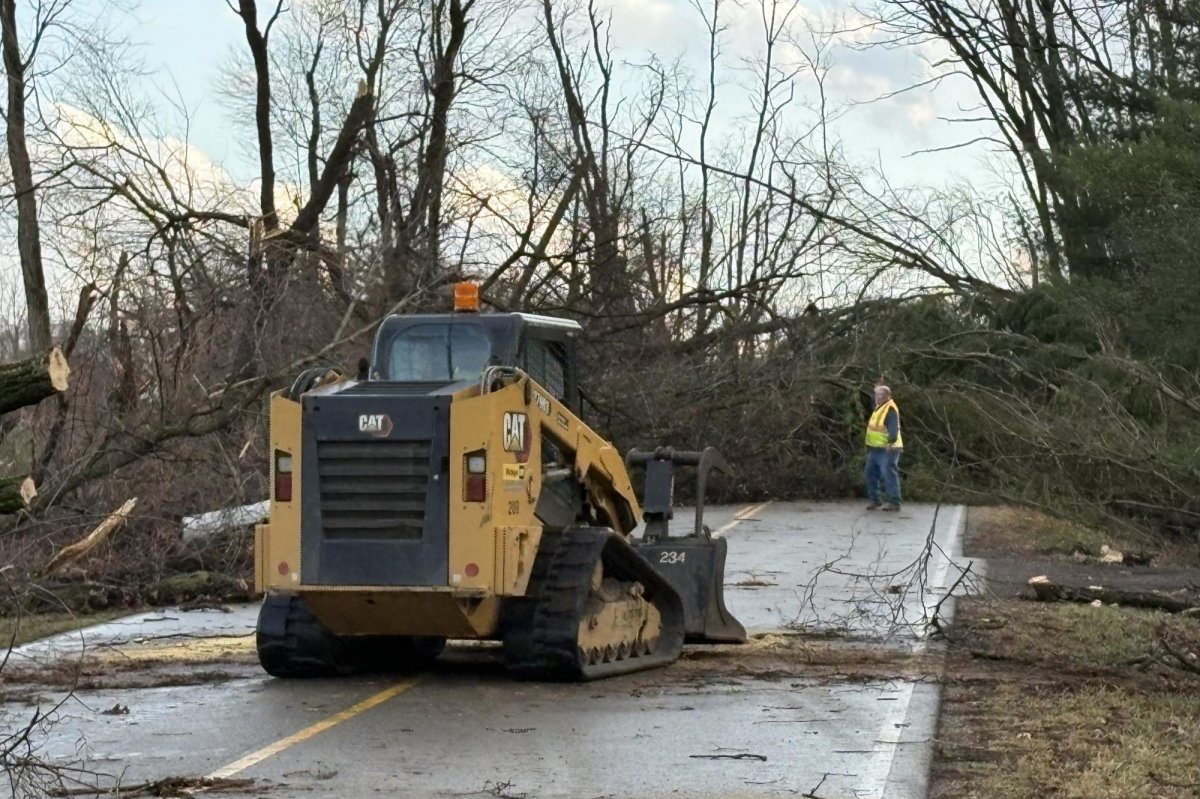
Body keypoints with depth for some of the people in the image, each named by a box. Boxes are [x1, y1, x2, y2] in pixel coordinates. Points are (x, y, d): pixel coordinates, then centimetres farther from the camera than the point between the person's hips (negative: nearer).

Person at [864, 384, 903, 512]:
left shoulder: (890, 409, -16)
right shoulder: (879, 407, 15)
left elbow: (893, 427, -28)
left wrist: (891, 441, -43)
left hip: (887, 449, -10)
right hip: (875, 448, 10)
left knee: (889, 475, -7)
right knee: (871, 473, 14)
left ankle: (894, 502, -1)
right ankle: (875, 500, 24)